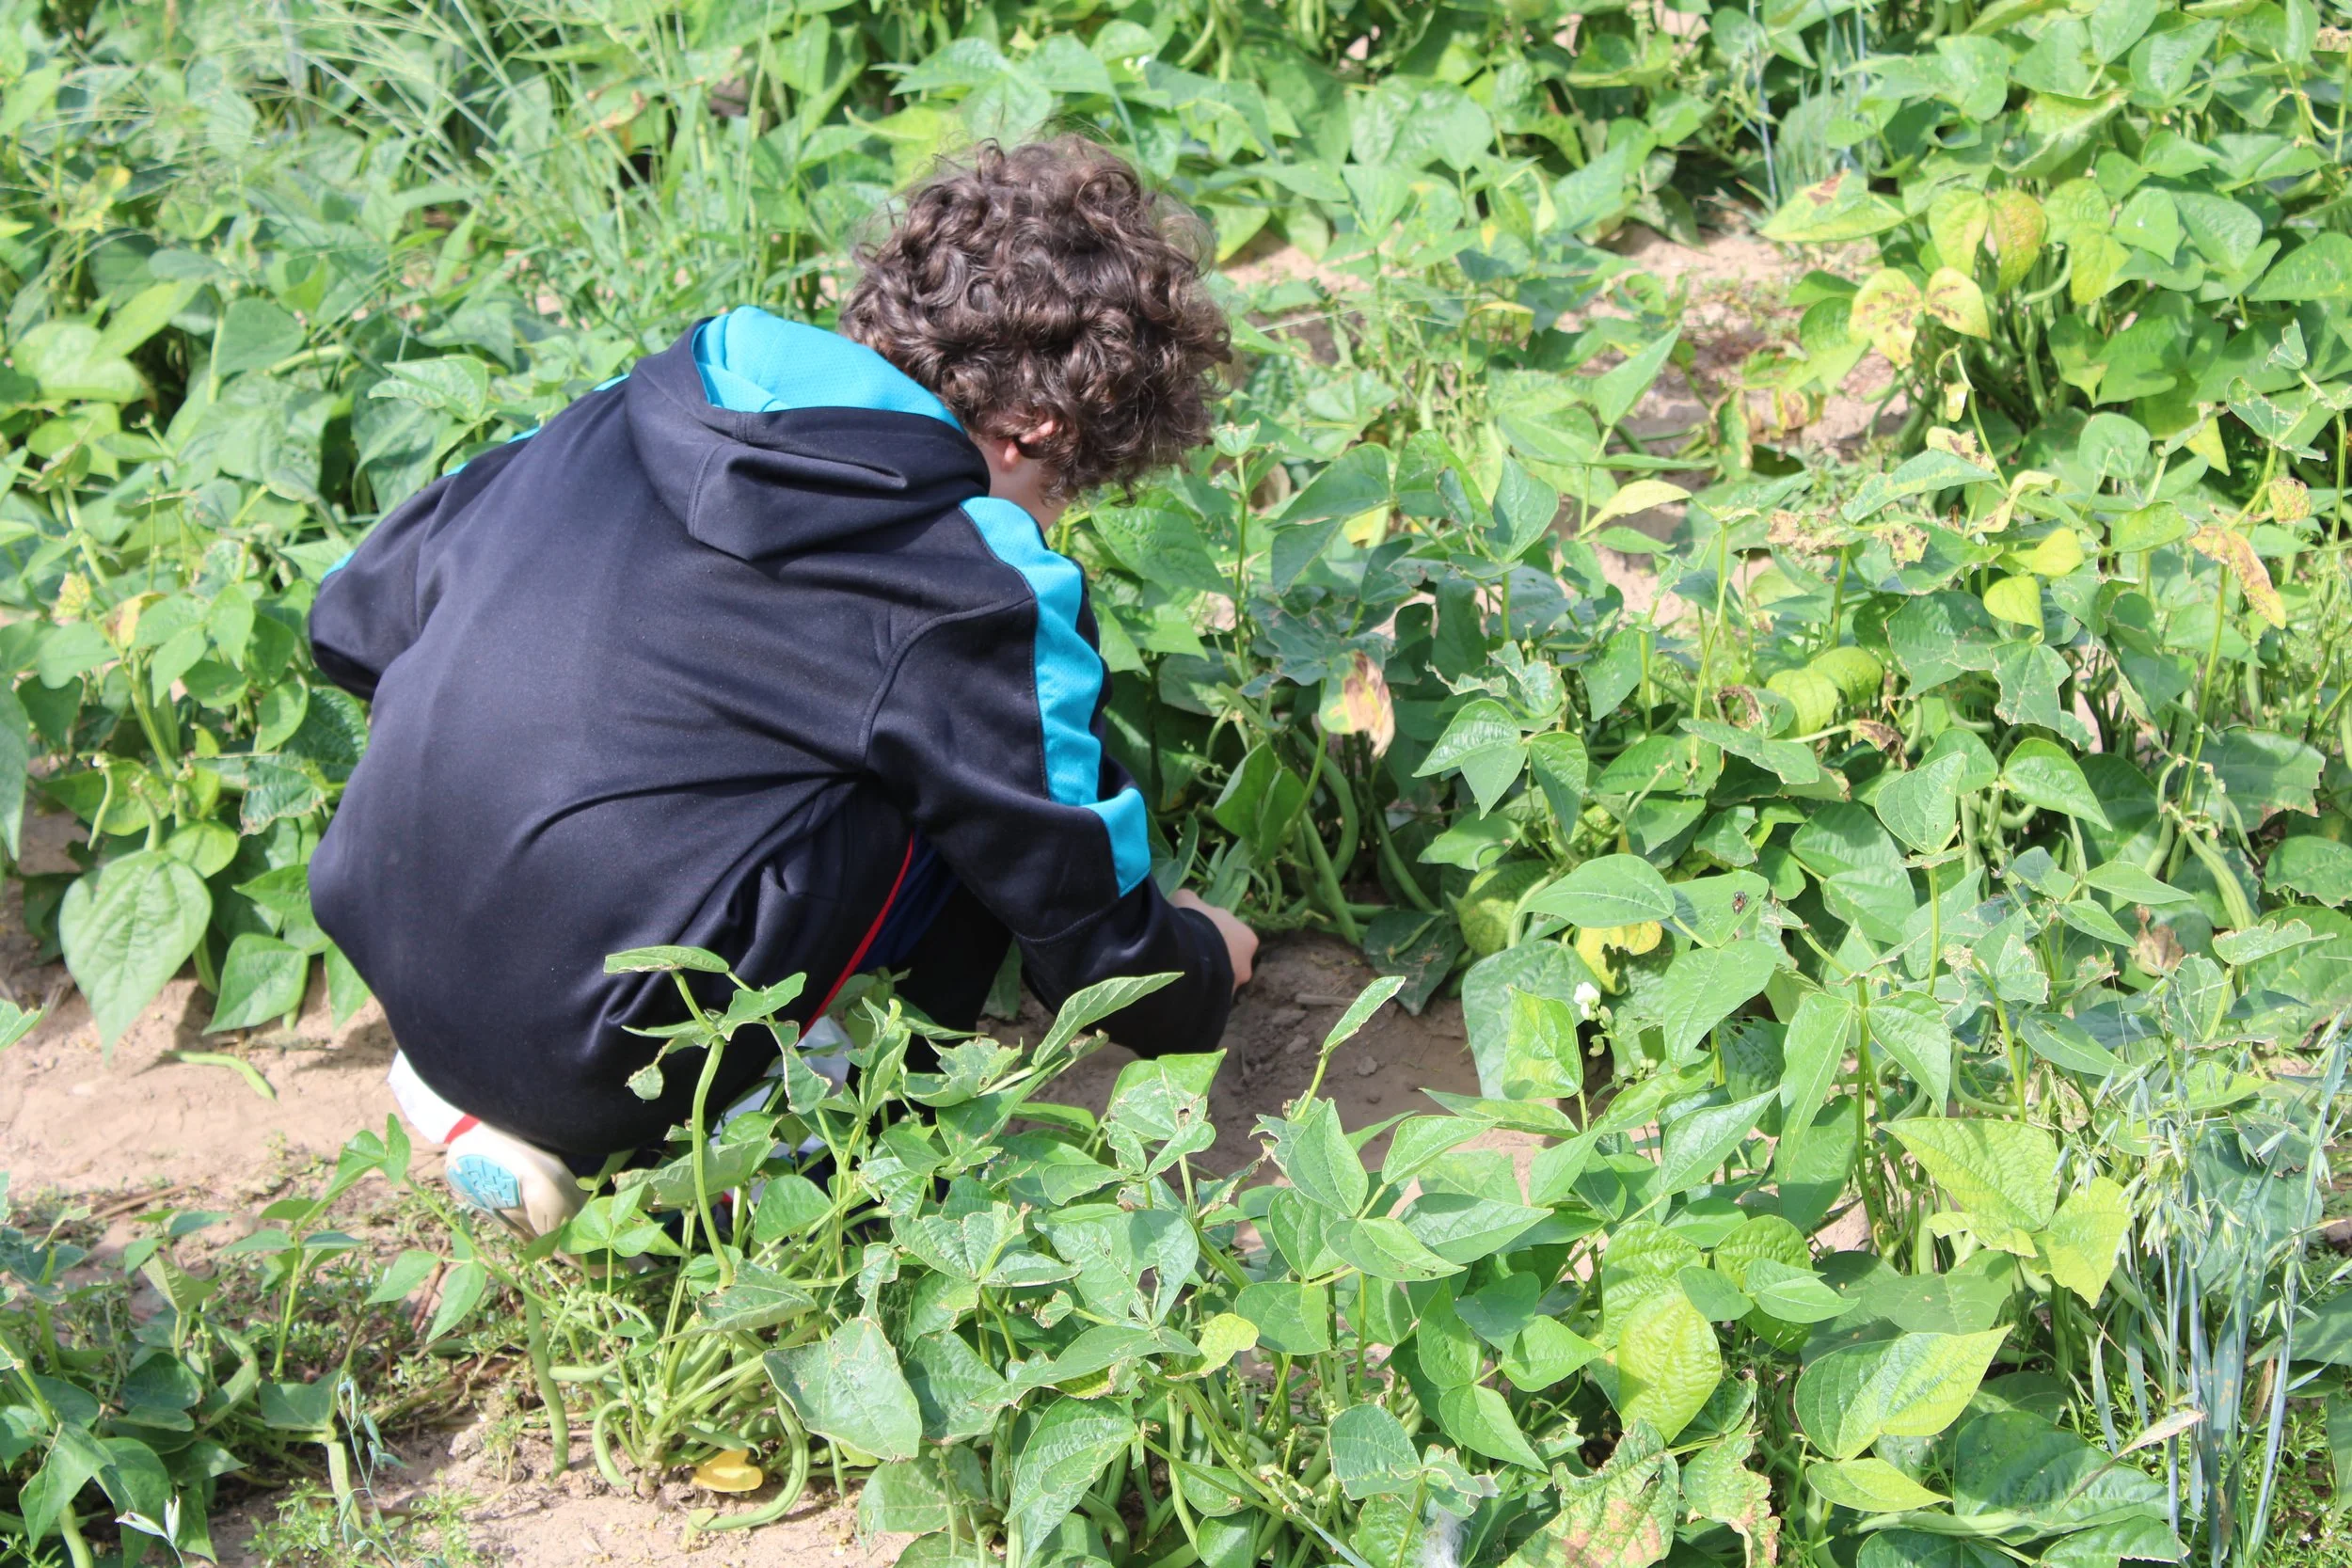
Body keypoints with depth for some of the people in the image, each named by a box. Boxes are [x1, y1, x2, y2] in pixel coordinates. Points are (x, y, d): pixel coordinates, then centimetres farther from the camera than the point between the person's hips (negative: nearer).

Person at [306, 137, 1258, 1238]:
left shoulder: (619, 417, 7)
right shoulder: (973, 591, -9)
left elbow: (355, 620, 18)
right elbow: (1086, 932, 2)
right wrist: (1201, 974, 25)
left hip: (392, 964, 7)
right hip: (597, 1056, -7)